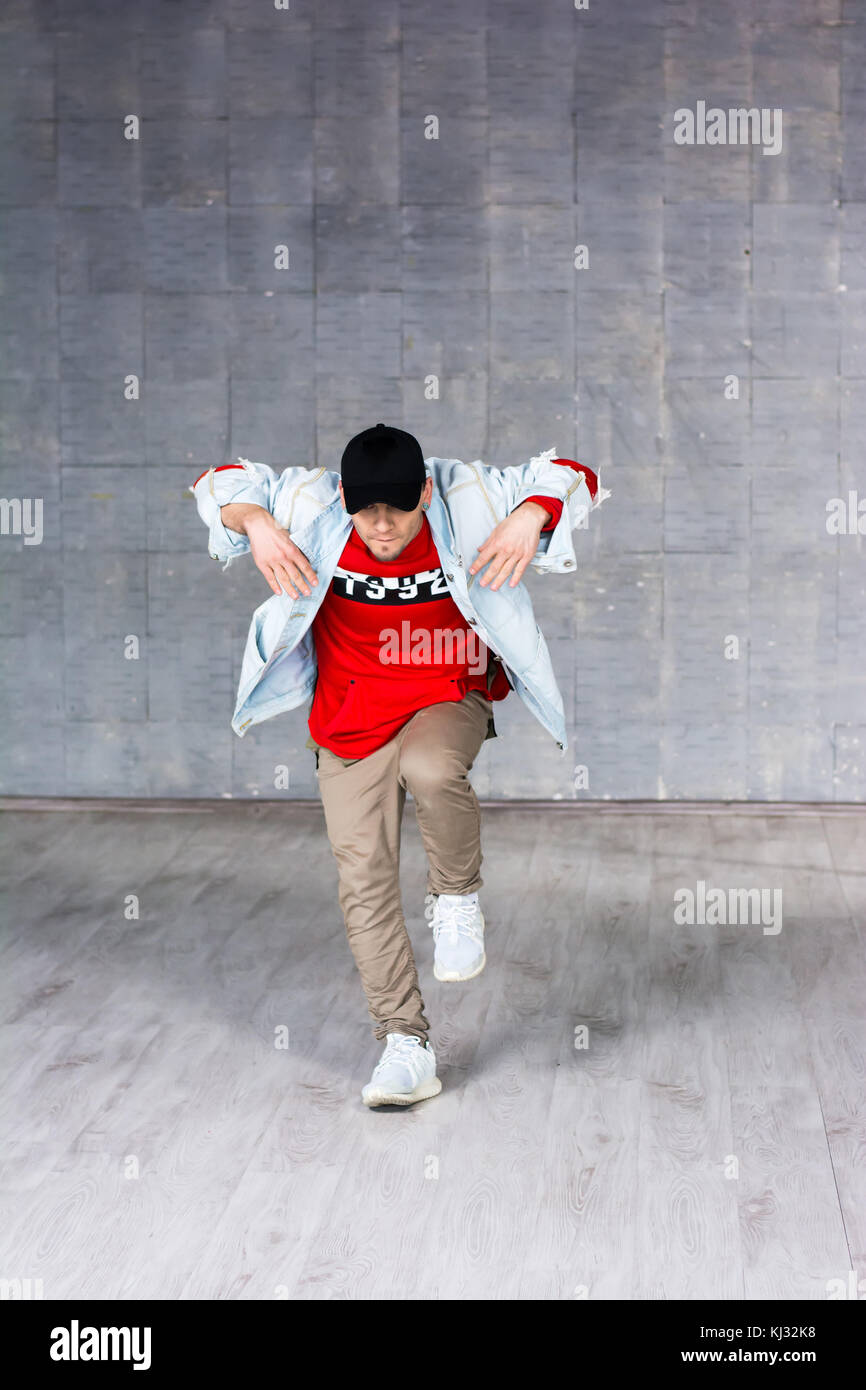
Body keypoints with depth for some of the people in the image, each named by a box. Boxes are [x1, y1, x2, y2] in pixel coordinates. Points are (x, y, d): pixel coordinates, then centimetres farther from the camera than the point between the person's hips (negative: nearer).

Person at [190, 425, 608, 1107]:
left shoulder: (468, 500, -15)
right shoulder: (313, 506, -13)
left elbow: (573, 478, -7)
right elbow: (220, 481, -1)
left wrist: (529, 519, -28)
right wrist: (255, 524, -22)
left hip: (449, 697, -1)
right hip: (352, 715, 2)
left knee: (432, 771, -37)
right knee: (364, 879, -7)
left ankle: (458, 901, -7)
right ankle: (407, 1044, 1)